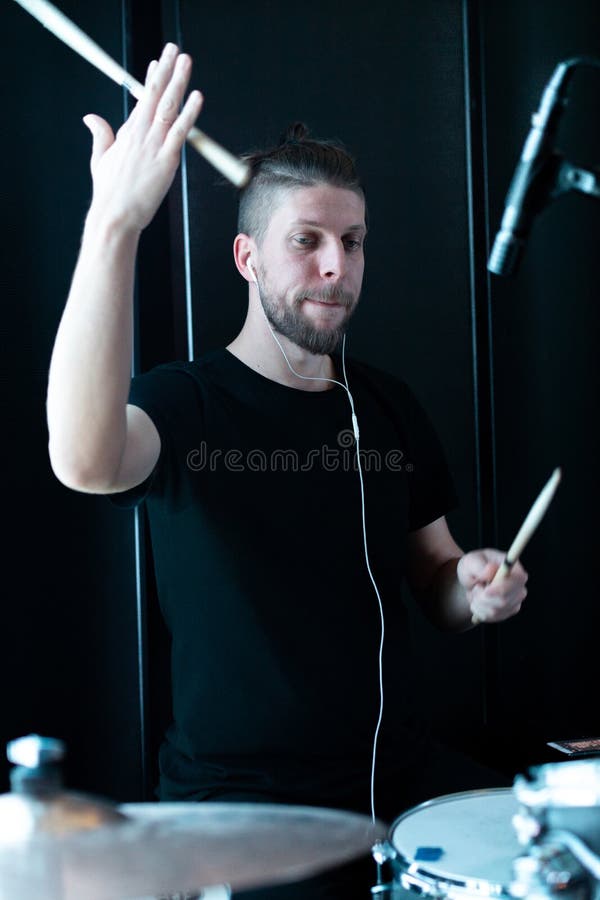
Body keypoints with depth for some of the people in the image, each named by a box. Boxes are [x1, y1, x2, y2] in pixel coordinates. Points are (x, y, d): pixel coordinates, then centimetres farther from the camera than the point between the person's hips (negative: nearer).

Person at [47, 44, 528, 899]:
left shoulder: (388, 407, 7)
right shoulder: (185, 401, -11)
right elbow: (84, 461, -36)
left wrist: (476, 587, -8)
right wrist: (114, 222, -43)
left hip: (396, 770, 5)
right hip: (235, 795, -5)